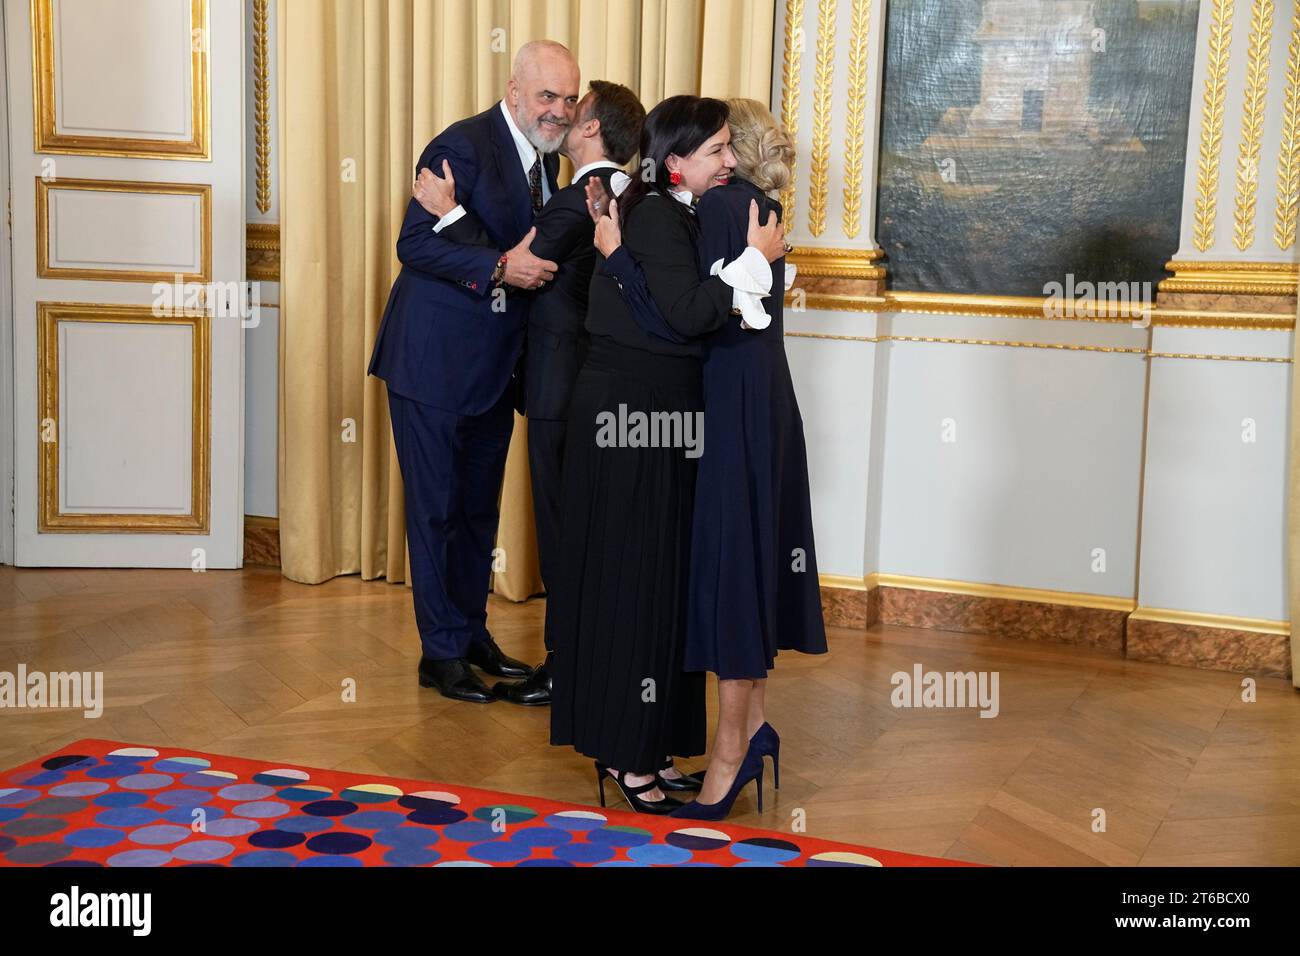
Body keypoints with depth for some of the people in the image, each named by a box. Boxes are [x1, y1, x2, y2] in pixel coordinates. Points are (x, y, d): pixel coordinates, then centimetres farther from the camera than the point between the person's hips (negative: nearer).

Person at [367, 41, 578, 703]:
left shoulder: (546, 158, 9)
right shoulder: (462, 146, -16)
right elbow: (415, 244, -21)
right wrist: (499, 269, -31)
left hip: (494, 365, 8)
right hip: (433, 360, -8)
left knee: (480, 506, 18)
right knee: (436, 507, 2)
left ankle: (472, 633, 32)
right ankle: (442, 651, 13)